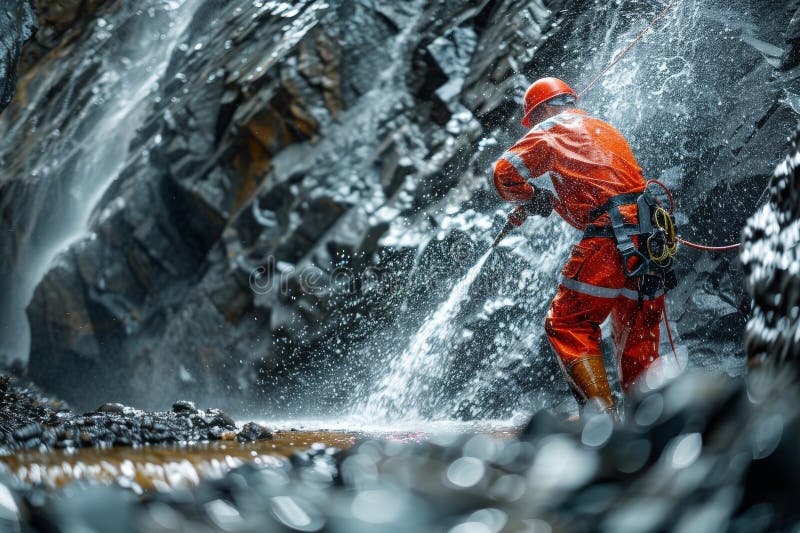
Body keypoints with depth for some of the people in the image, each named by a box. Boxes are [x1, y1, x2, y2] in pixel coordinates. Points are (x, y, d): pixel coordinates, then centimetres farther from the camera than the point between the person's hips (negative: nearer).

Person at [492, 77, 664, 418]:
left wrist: (527, 200, 19)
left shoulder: (551, 128, 7)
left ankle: (600, 410, -12)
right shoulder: (606, 131, 30)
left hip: (609, 236, -8)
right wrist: (541, 202, 30)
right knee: (637, 335, 15)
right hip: (651, 235, 8)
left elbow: (506, 173, 0)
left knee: (568, 325, -2)